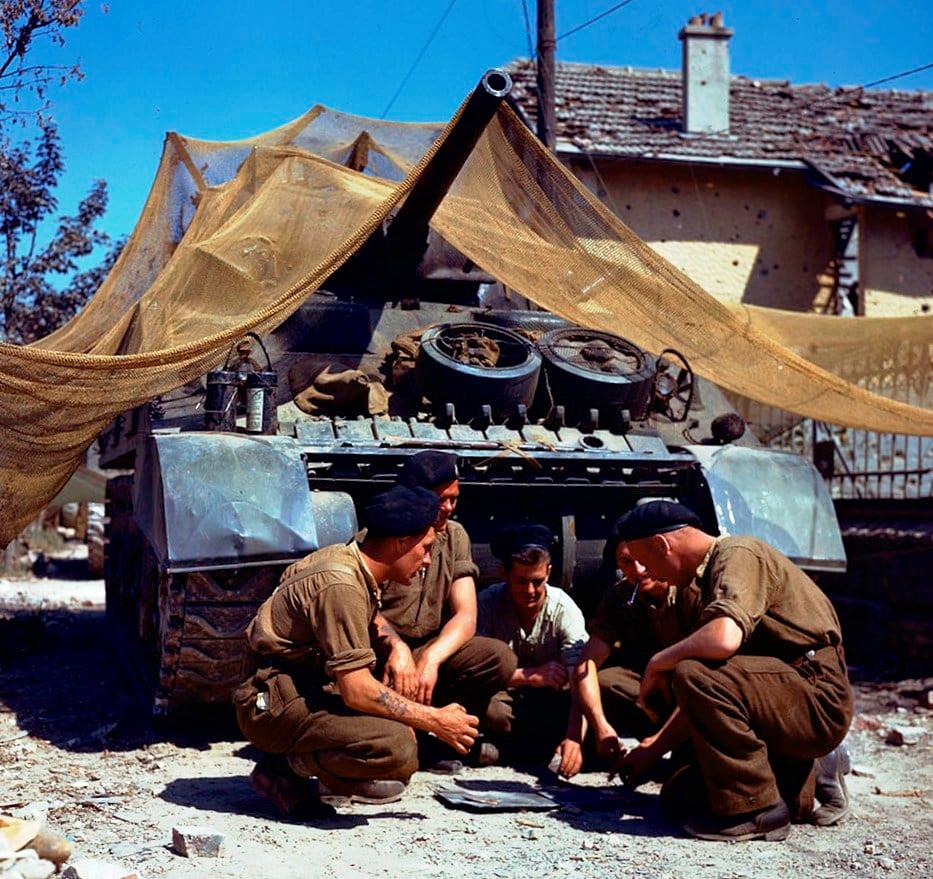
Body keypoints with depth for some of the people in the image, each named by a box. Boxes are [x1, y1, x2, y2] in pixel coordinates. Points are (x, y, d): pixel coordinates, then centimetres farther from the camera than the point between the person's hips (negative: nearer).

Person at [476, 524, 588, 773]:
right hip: (505, 693, -1)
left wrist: (573, 736, -43)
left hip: (549, 698, 1)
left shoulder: (565, 609, -18)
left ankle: (508, 745, -12)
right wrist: (531, 676, -34)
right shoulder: (488, 602, -17)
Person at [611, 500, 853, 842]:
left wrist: (658, 663, -16)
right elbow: (707, 695, 21)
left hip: (819, 699, -10)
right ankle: (803, 788, 16)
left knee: (694, 675, -29)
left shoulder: (739, 554, -13)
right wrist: (654, 750, 21)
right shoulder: (713, 573, 18)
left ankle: (755, 810, -17)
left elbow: (723, 639, -34)